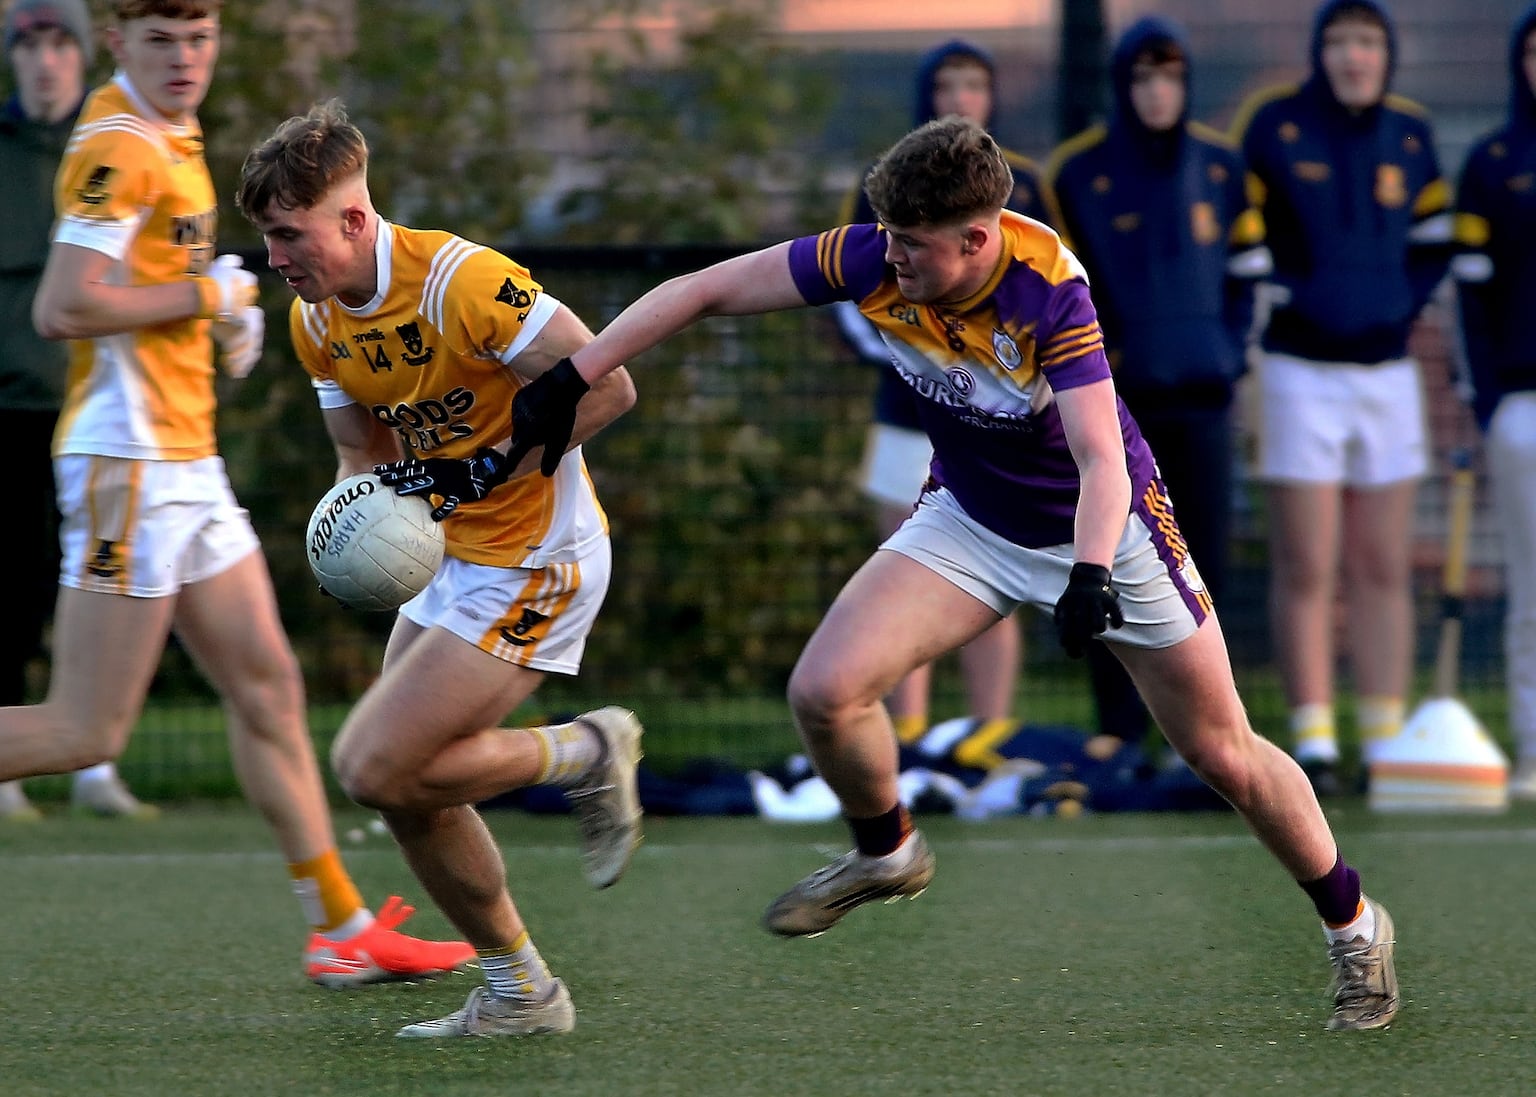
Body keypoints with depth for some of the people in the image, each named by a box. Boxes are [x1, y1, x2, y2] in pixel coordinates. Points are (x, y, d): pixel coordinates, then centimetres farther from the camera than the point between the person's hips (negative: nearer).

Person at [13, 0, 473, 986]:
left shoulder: (171, 141, 15)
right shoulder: (120, 147, -16)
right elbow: (63, 309, -25)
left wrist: (222, 314, 11)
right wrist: (206, 293, -14)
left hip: (187, 464, 10)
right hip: (133, 463, -10)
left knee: (269, 685, 10)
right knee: (87, 731, -9)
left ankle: (342, 928, 14)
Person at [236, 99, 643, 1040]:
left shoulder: (461, 280, -23)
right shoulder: (316, 320, 2)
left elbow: (608, 386, -22)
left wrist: (485, 470, -23)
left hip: (535, 558, -9)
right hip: (458, 558, 9)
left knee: (374, 766, -15)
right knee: (406, 786, 7)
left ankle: (586, 753, 3)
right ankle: (521, 994, 20)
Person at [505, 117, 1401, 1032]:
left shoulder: (1049, 287, -32)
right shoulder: (872, 260, -22)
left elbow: (1101, 456, -39)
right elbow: (705, 290, -16)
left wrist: (1093, 573, -56)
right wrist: (569, 382, -22)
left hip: (1102, 525, -4)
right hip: (971, 519, 4)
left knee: (1224, 756, 1)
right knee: (825, 691, -16)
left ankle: (1353, 924, 26)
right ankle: (887, 854, 15)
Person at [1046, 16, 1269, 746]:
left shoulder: (1221, 167, 8)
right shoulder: (1076, 172, -1)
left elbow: (1245, 269, 17)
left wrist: (1230, 351, 5)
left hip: (1202, 393, 3)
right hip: (1118, 401, -3)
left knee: (1206, 565, 4)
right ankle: (1120, 737, 1)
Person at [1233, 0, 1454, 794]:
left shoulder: (1410, 137, 7)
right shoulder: (1276, 127, -5)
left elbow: (1433, 241, 18)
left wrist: (1402, 302, 5)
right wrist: (1283, 291, -1)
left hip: (1386, 367, 4)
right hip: (1300, 368, -4)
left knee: (1383, 569, 5)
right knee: (1305, 567, -4)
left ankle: (1386, 743, 8)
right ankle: (1312, 743, -2)